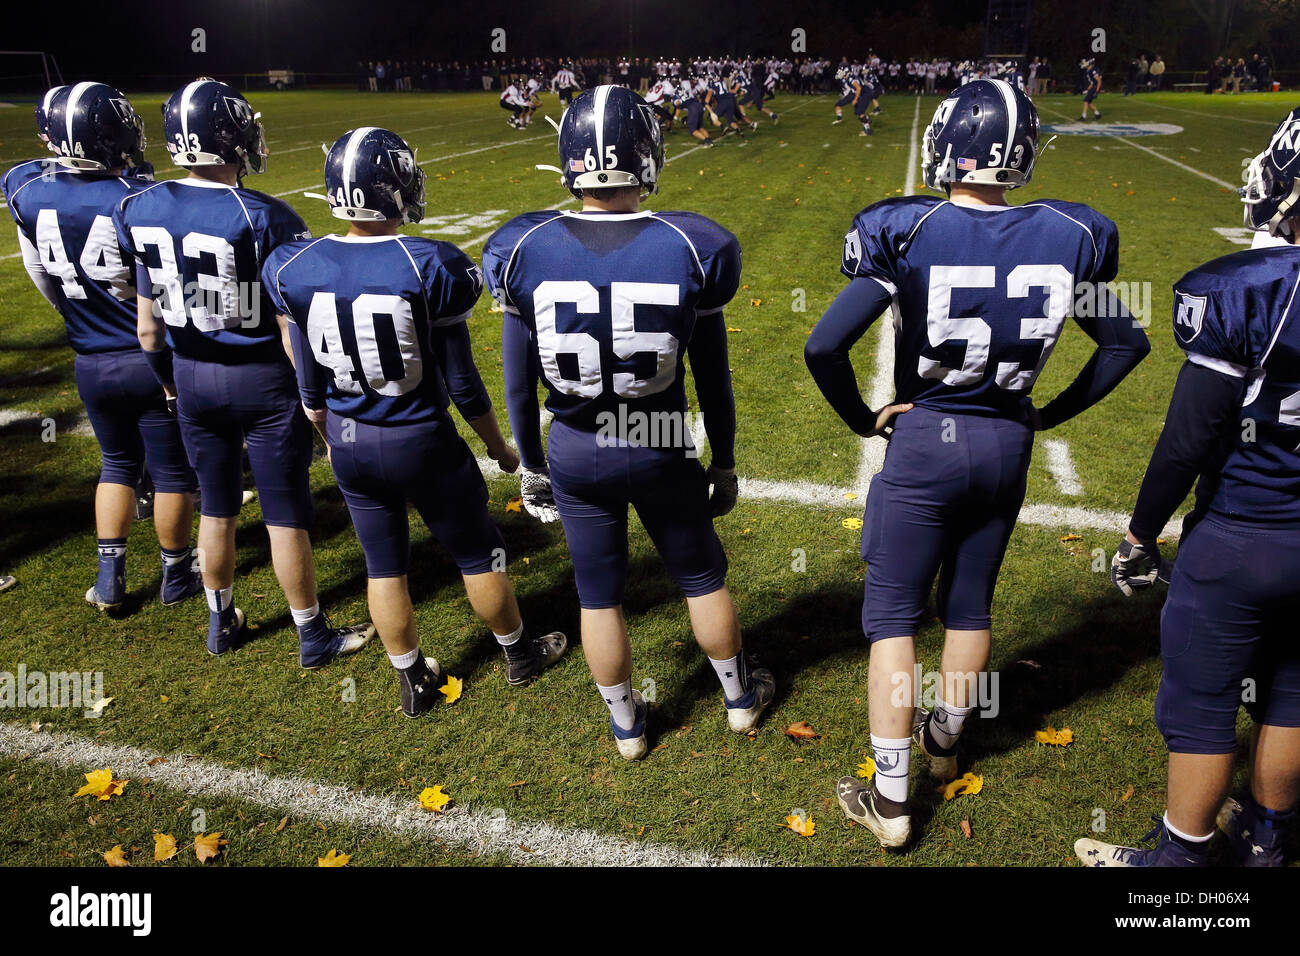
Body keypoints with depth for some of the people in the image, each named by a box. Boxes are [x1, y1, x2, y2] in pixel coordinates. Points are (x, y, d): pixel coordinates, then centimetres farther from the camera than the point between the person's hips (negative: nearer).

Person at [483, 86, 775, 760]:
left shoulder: (525, 250, -12)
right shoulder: (690, 248, -15)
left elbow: (519, 384, -3)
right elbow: (712, 380, -5)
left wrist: (531, 465, 12)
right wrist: (725, 462, 10)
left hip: (575, 456, 1)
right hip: (662, 452, 0)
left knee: (599, 596, 19)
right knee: (702, 577, 22)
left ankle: (626, 725, 39)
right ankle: (740, 697, 44)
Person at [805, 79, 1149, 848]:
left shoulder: (908, 234, -17)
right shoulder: (1068, 236, -4)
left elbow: (824, 347, -22)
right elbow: (1125, 344, 7)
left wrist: (863, 418, -6)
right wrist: (1053, 413, 14)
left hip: (924, 441, -4)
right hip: (1008, 445, 4)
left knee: (893, 614, 7)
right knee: (971, 603, 21)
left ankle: (891, 800, 14)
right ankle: (946, 741, 43)